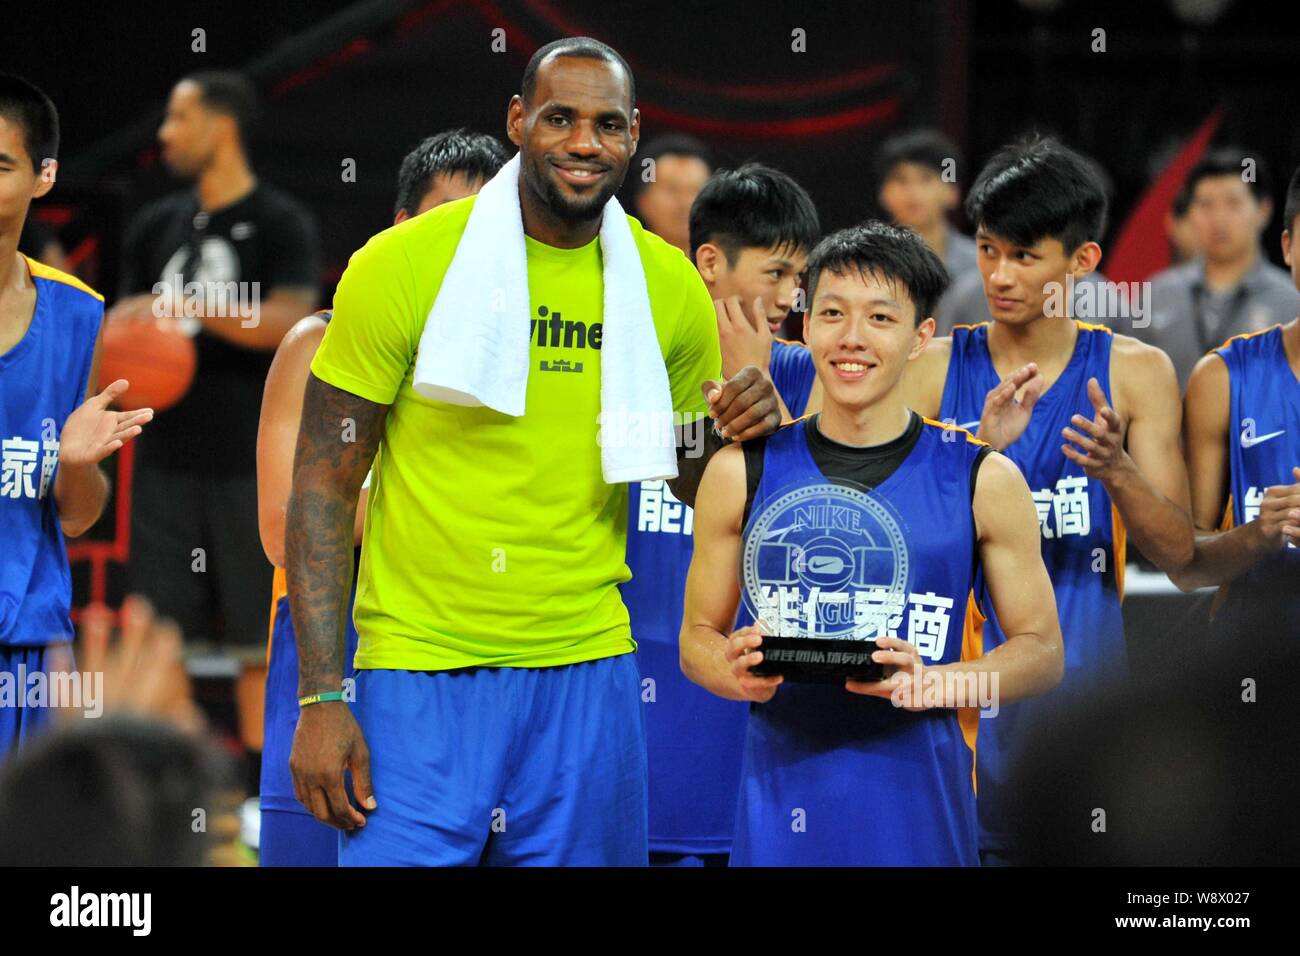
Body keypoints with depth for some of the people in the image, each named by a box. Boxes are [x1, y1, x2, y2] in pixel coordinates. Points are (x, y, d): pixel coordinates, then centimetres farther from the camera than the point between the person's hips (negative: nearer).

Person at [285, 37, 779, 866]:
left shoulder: (670, 287, 4)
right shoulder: (403, 265, -6)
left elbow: (698, 482, 17)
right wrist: (321, 699, -11)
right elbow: (323, 486, -4)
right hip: (420, 673, -3)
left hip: (588, 673, 3)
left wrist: (746, 435, -8)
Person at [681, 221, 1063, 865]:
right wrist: (736, 672, -12)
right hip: (781, 804, 1)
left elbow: (1041, 650, 5)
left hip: (919, 809, -1)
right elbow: (697, 637, 11)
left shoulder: (983, 480, 2)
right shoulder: (742, 473, 5)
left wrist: (934, 683, -13)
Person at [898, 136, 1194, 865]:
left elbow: (1176, 552, 0)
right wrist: (983, 448, -19)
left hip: (1084, 673, 0)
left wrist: (1116, 471, -18)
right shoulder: (936, 369, 2)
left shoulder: (1135, 372, 2)